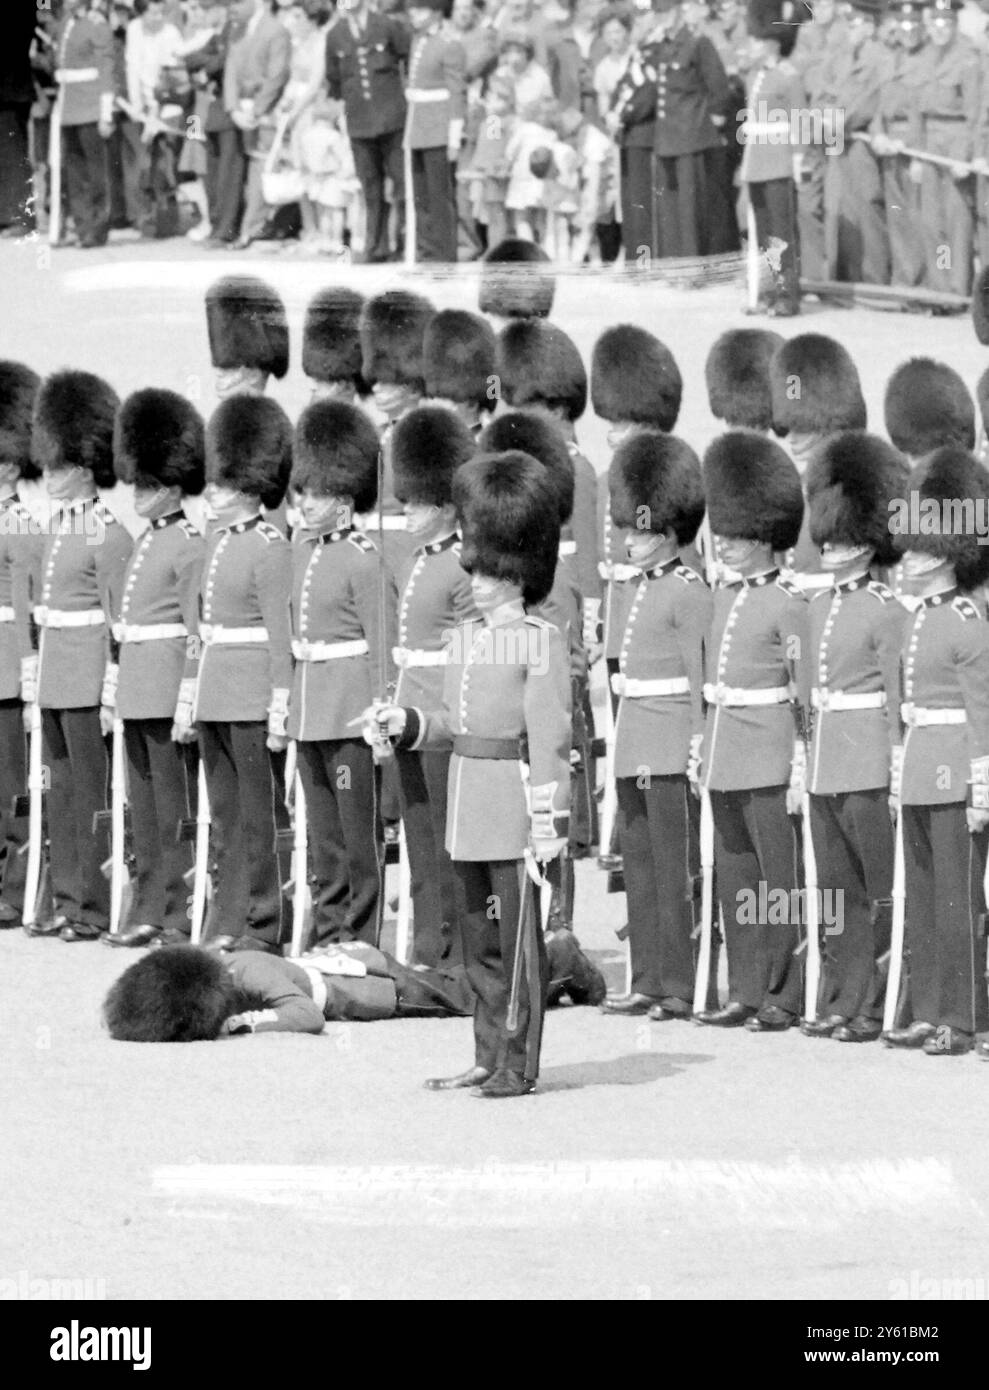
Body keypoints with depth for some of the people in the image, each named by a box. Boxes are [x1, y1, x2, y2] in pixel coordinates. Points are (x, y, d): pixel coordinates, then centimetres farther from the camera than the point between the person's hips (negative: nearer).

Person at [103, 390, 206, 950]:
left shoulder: (190, 546, -11)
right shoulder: (147, 543, 15)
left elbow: (198, 632, -14)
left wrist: (187, 704, -17)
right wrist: (112, 693, 18)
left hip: (167, 692, -9)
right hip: (137, 692, 9)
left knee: (176, 805, -3)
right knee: (144, 807, 11)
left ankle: (178, 914, 1)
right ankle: (148, 911, 15)